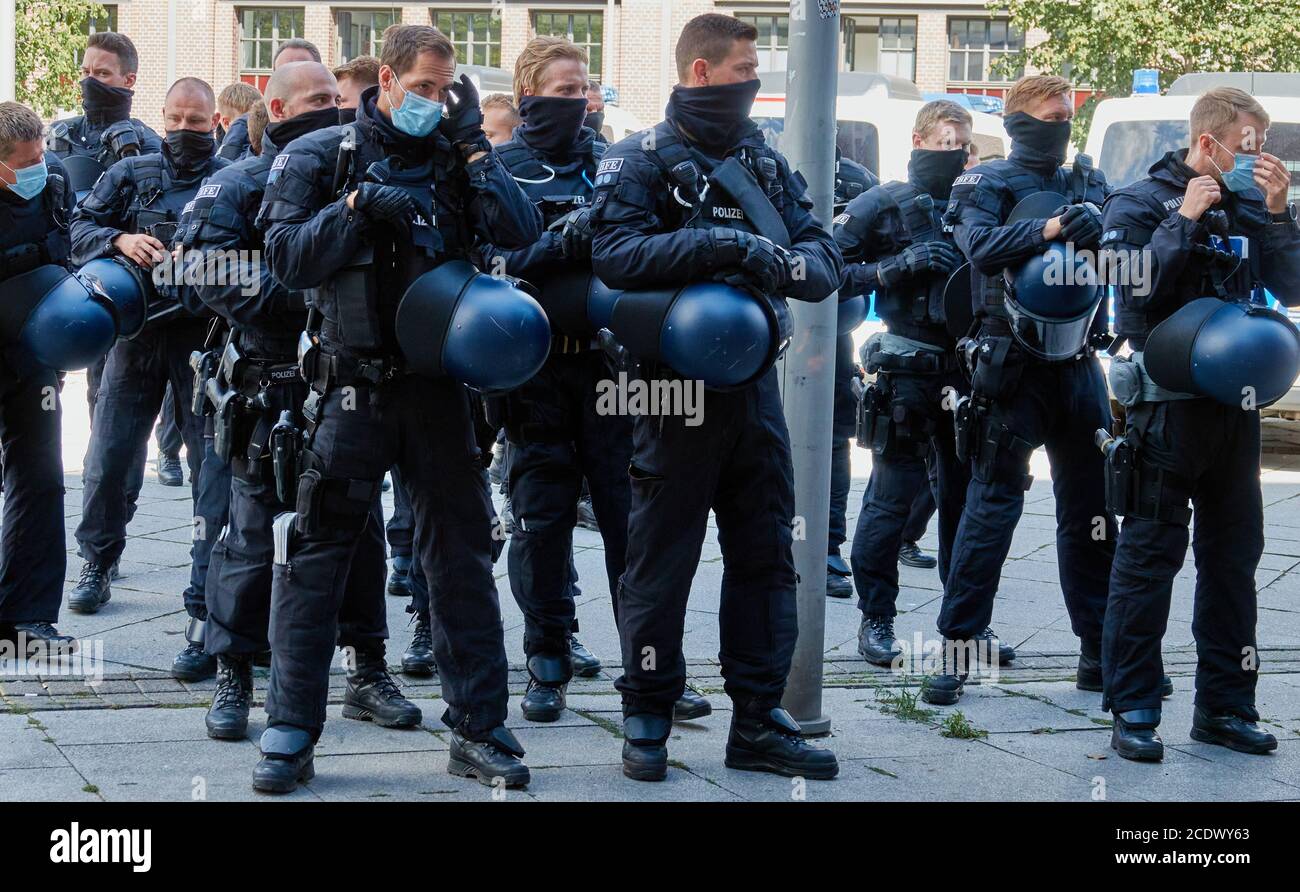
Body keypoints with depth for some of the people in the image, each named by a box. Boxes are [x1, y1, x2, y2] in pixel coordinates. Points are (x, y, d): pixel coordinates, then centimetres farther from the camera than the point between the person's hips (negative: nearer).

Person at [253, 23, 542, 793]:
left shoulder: (455, 158, 8)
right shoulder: (319, 158, 2)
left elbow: (522, 236, -5)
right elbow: (287, 258, -8)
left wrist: (473, 144, -8)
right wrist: (362, 205, -17)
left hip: (439, 380, 3)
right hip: (352, 382, -2)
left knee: (462, 553, 6)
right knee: (318, 553, -3)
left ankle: (479, 728, 14)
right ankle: (292, 730, 4)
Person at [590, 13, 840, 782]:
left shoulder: (767, 164, 12)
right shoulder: (643, 160, -5)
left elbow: (826, 262, 5)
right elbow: (617, 255, -22)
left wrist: (783, 264, -18)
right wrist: (722, 243, -26)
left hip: (754, 381, 6)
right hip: (676, 383, -6)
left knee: (766, 552, 7)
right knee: (662, 555, 2)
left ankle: (759, 719, 15)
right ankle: (647, 718, 12)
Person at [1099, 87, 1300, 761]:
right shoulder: (1139, 204, -5)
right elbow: (1135, 295, -18)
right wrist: (1184, 220, -18)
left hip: (1235, 403, 6)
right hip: (1166, 405, -6)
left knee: (1233, 557, 11)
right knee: (1149, 555, -4)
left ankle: (1224, 705, 20)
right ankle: (1132, 710, 1)